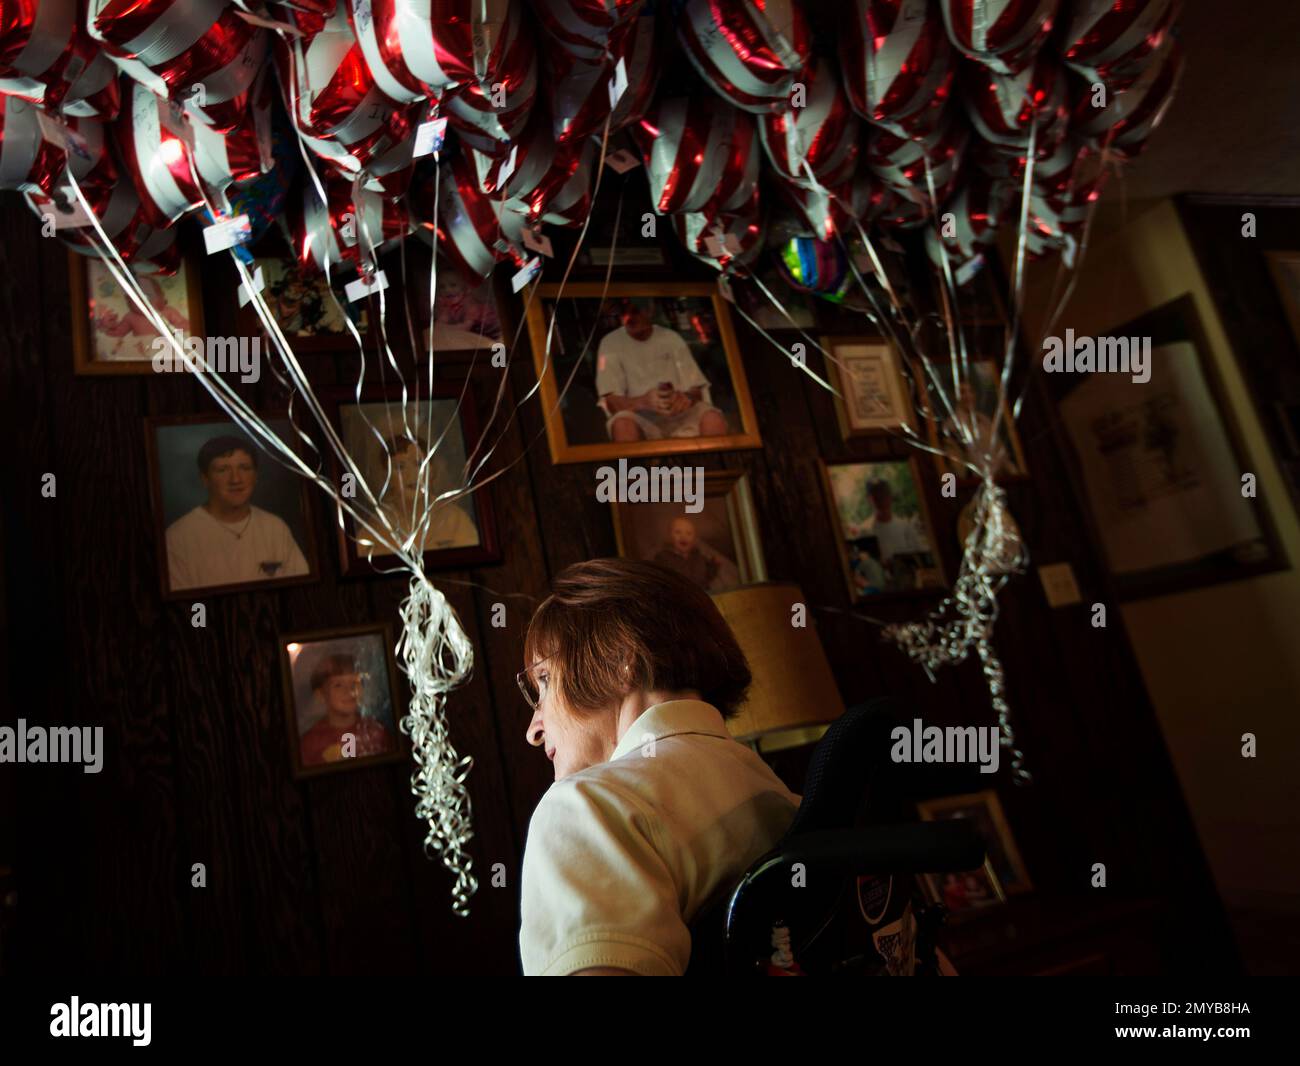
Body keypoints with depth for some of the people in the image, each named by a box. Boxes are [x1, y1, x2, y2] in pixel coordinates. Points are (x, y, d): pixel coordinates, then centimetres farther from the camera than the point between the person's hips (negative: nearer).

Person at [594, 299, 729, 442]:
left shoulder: (672, 338, 10)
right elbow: (612, 402, -6)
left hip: (680, 417, 2)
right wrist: (643, 402, -28)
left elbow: (697, 391, 7)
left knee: (713, 419, -31)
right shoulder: (610, 343, 3)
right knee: (623, 424, -38)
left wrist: (688, 397, -20)